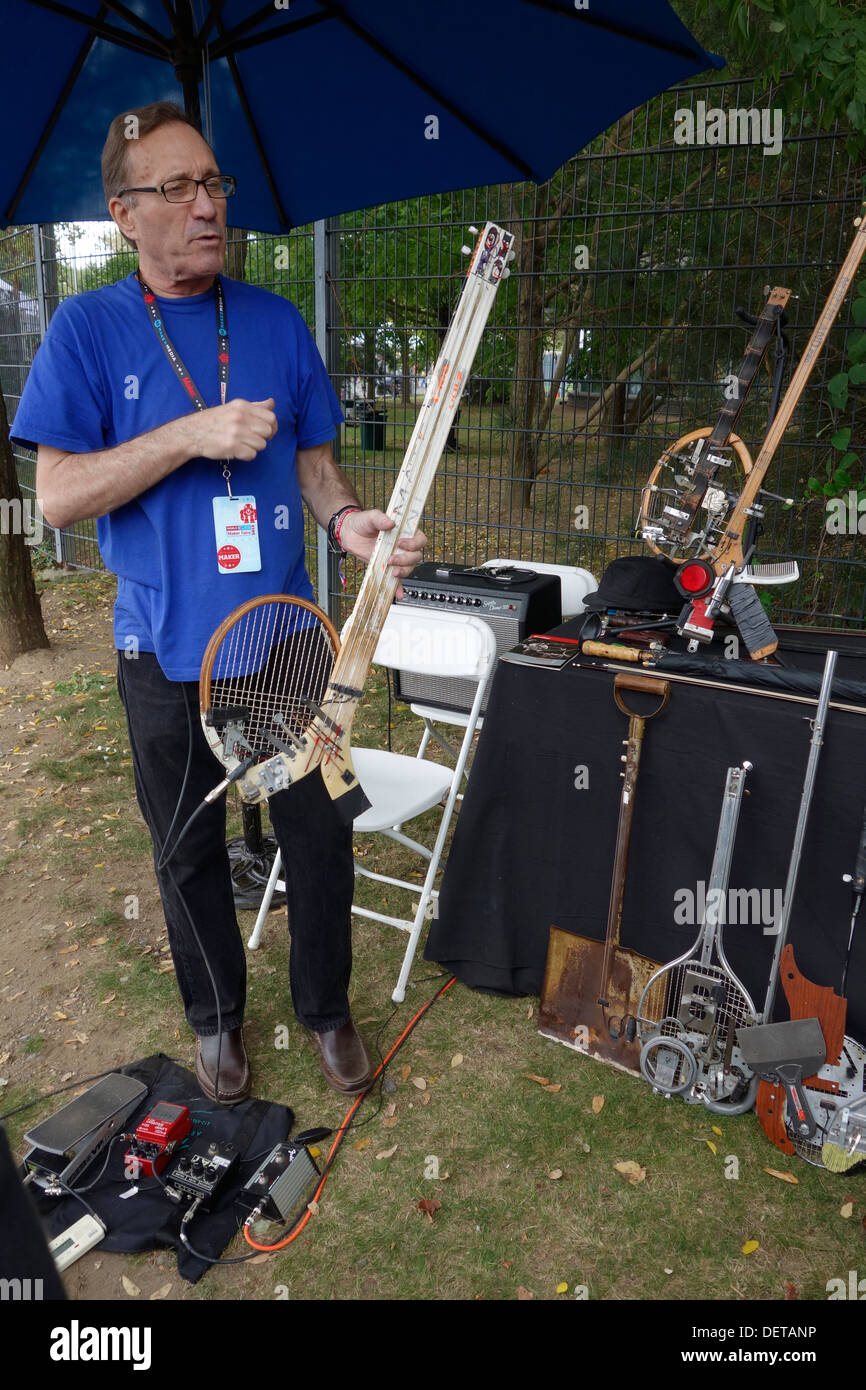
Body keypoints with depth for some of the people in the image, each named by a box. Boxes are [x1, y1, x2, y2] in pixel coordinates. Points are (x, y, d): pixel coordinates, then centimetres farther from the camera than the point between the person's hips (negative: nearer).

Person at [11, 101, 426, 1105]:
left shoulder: (278, 323, 6)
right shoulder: (88, 328, -3)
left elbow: (311, 457, 10)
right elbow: (57, 495, -10)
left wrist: (347, 520, -12)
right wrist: (194, 434, -21)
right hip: (166, 649, -1)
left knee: (320, 840, 10)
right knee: (189, 854, 14)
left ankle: (325, 1007, 35)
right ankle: (216, 1016, 39)